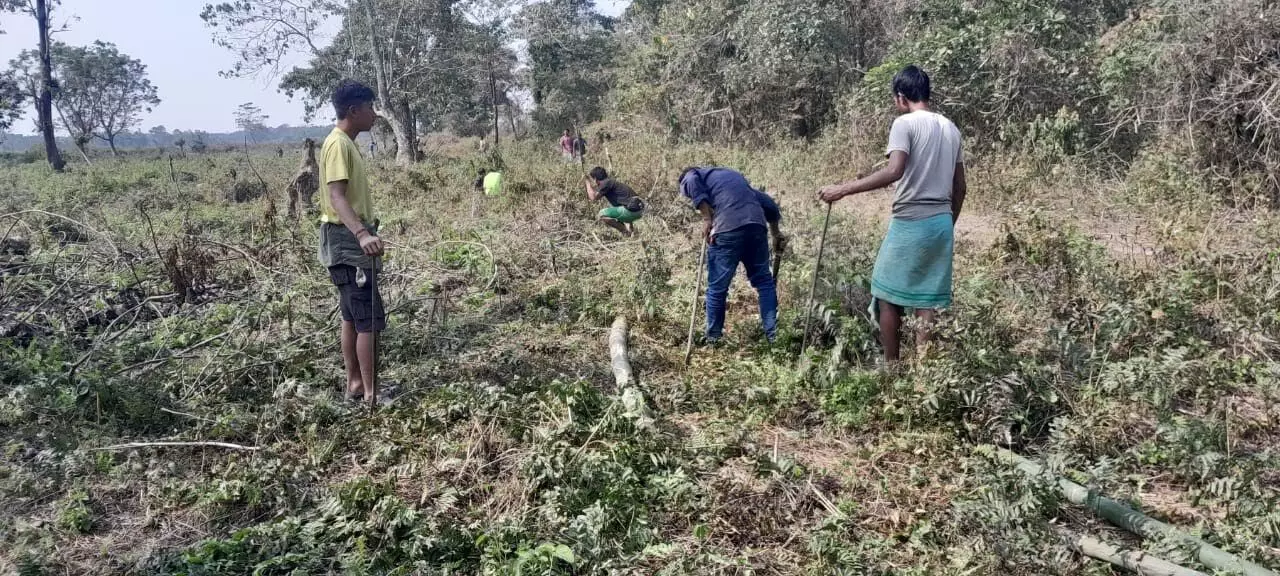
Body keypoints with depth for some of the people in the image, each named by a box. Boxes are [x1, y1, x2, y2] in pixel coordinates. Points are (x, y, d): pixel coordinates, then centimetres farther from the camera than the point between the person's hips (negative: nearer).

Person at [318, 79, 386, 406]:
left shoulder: (346, 143, 14)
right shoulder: (338, 145, -17)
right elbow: (337, 197, -28)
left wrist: (363, 234, 29)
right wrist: (362, 234, -43)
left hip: (351, 241, 10)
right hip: (348, 243, -10)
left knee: (352, 317, 14)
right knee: (370, 320, -7)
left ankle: (355, 384, 22)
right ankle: (372, 392, -1)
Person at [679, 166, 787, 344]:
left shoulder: (689, 177, 20)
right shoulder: (732, 175, 36)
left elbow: (692, 183, -8)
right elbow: (768, 203, 32)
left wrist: (707, 219, -6)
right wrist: (776, 233, 39)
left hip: (727, 229, -5)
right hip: (756, 225, 5)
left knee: (717, 287, 8)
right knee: (764, 281, 15)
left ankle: (713, 337, 19)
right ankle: (774, 334, 14)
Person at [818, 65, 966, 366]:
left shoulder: (905, 123, -9)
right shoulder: (951, 128, 13)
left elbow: (894, 172, -24)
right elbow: (960, 188, 15)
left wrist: (843, 189, -23)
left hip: (910, 223, -7)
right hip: (942, 223, 7)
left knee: (888, 294, 6)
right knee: (928, 297, 8)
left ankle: (891, 364, 12)